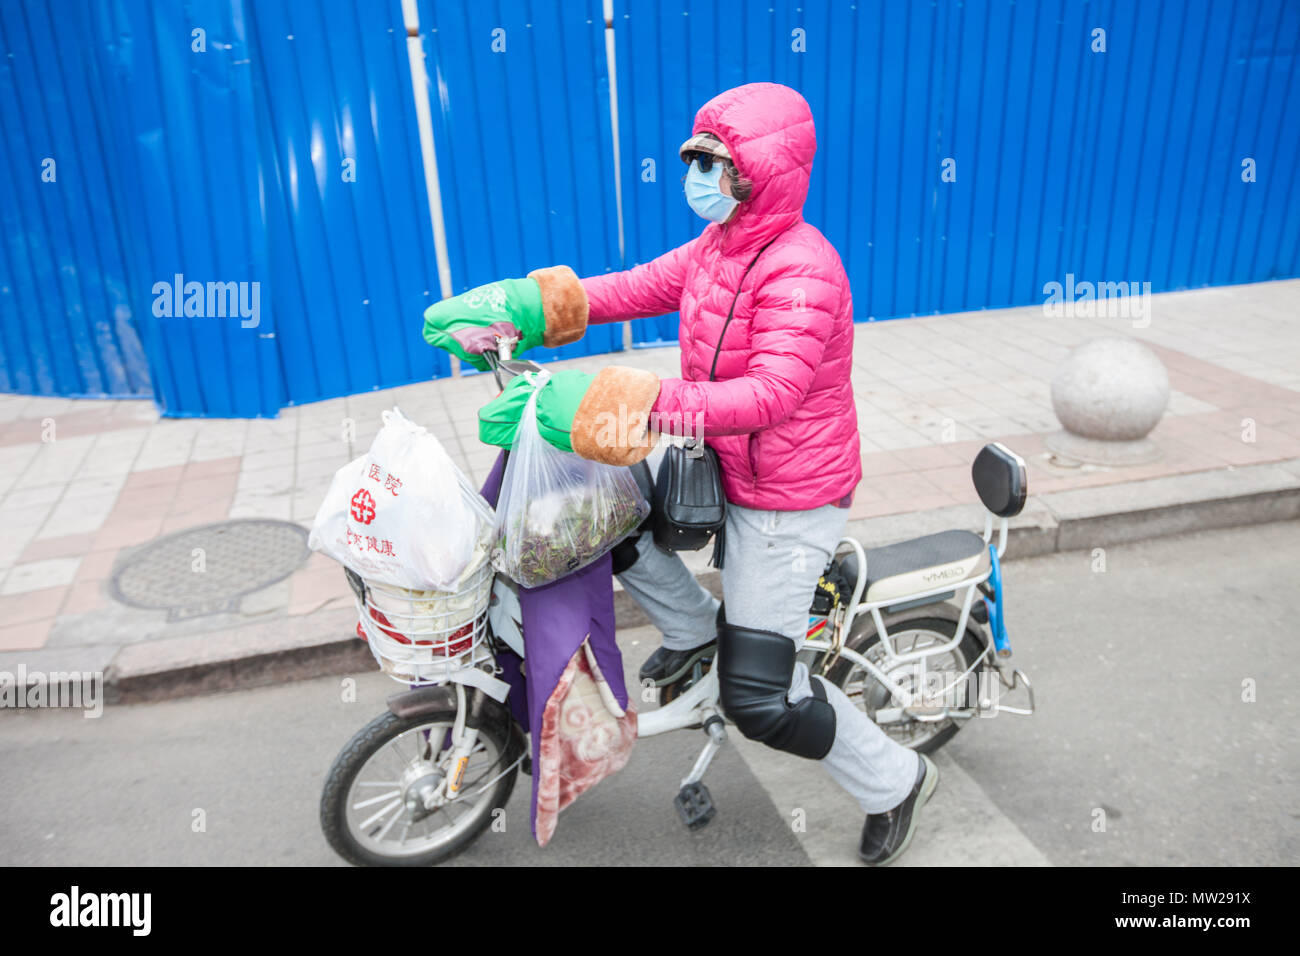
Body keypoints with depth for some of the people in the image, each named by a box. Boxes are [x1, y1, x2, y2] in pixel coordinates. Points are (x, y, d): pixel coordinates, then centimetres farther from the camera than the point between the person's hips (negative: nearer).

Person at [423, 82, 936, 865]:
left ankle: (896, 780, 21)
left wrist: (641, 404, -45)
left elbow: (771, 391, -37)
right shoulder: (720, 244, 6)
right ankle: (694, 626, 25)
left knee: (757, 695, -6)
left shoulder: (801, 270, -24)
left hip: (789, 497, -9)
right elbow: (640, 287, 3)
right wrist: (517, 309, -9)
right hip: (722, 465, 9)